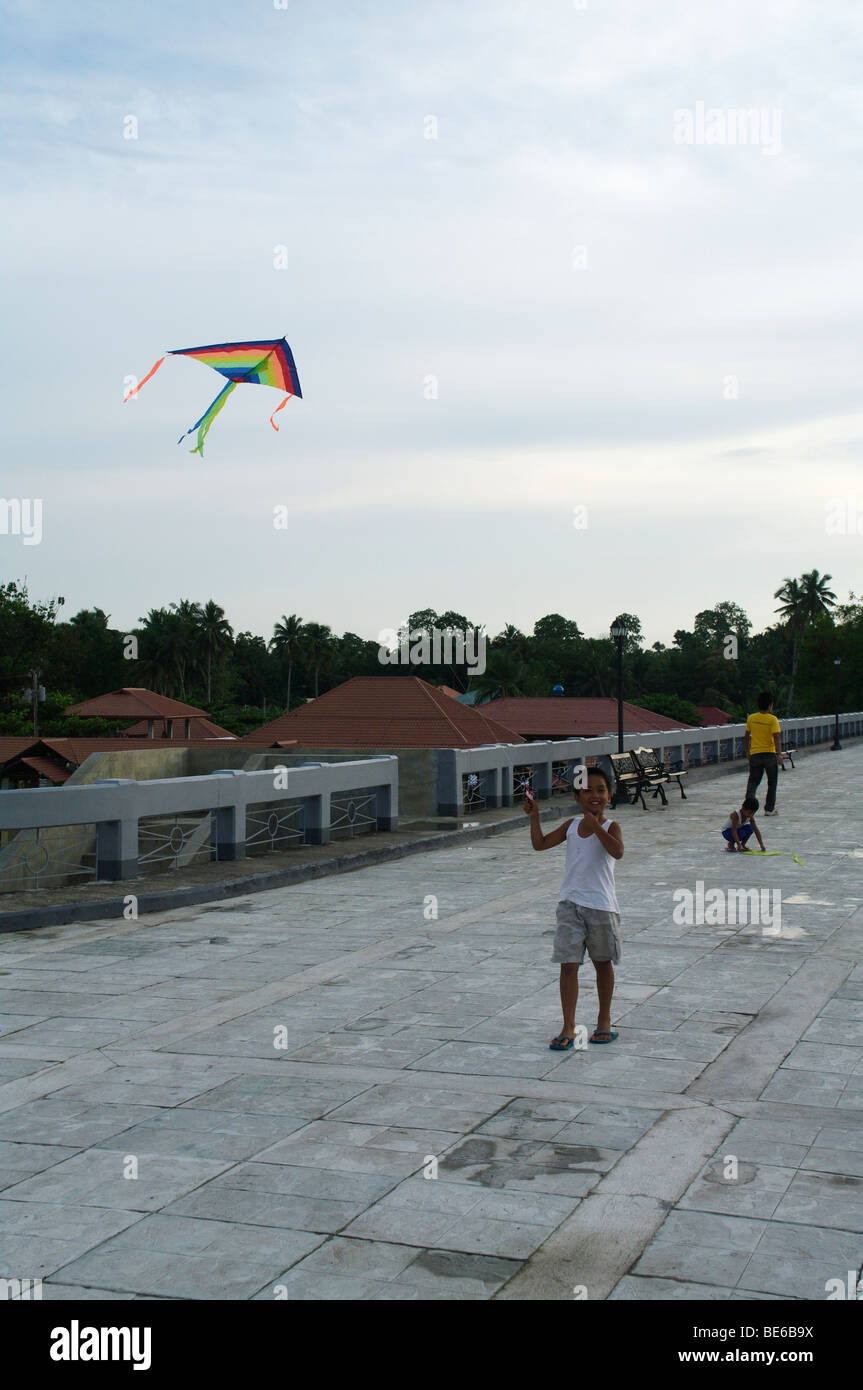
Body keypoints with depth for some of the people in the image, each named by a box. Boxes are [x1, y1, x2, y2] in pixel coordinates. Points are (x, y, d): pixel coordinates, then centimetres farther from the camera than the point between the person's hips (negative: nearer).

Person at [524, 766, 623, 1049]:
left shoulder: (610, 827, -5)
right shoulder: (572, 825, 5)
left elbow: (617, 851, -25)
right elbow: (540, 843, 5)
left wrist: (596, 827, -27)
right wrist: (534, 817, -6)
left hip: (602, 905, -2)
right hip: (571, 903, 2)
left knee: (603, 963, 13)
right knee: (568, 965, -3)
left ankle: (604, 1020, 30)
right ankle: (568, 1028, 3)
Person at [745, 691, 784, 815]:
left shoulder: (751, 718, 1)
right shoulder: (772, 719, -10)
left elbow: (747, 735, 10)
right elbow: (776, 737, -18)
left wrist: (748, 751, 22)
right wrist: (779, 755, -19)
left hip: (755, 754, 2)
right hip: (770, 754, -2)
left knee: (753, 781, 7)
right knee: (772, 782, 12)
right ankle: (769, 809, 14)